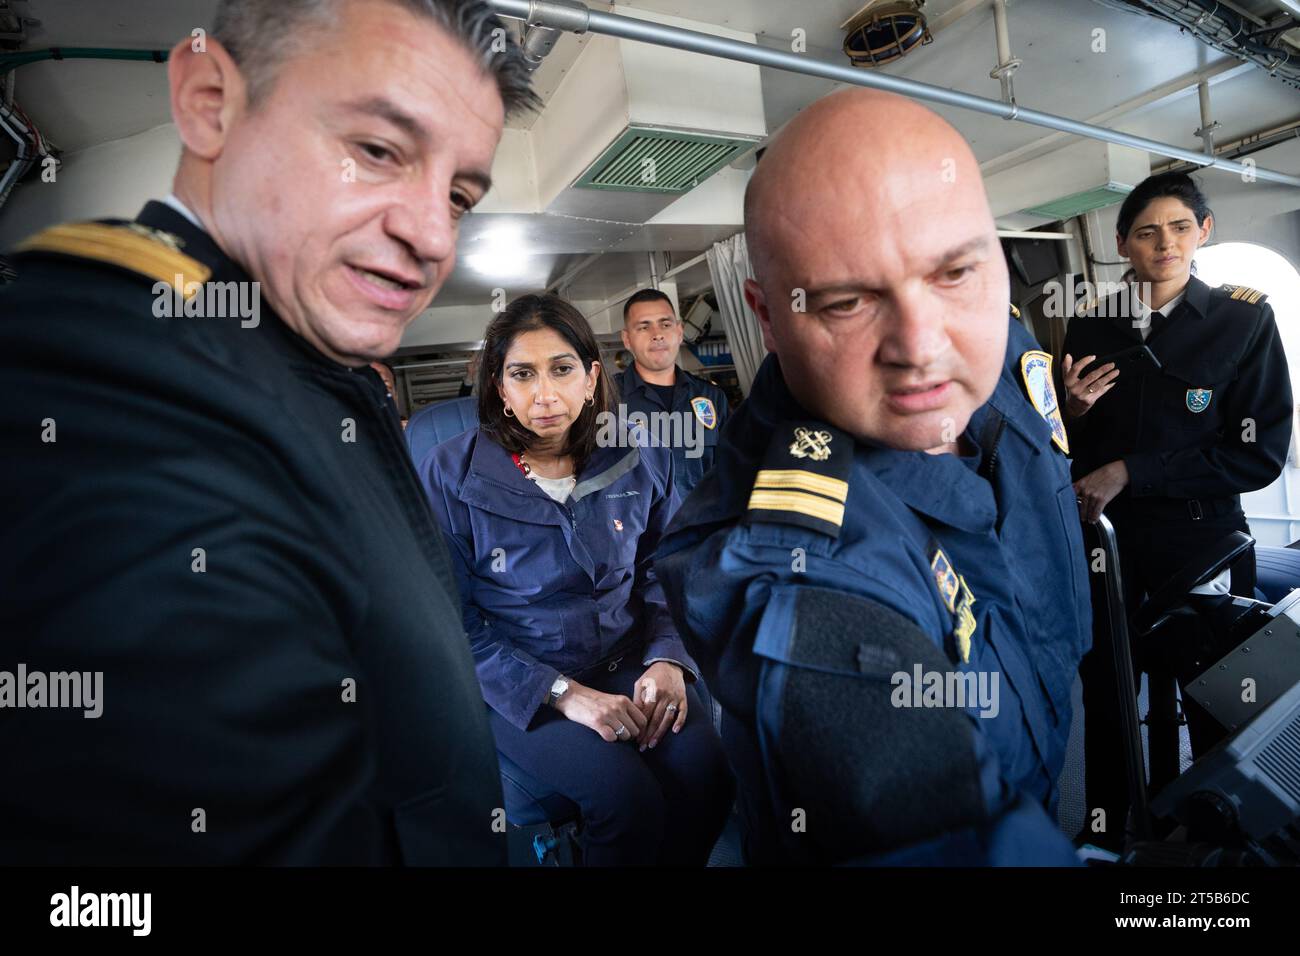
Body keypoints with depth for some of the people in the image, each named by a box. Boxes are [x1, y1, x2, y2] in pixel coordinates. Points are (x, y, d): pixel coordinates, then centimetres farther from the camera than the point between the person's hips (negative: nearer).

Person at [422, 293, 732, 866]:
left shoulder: (639, 457, -2)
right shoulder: (451, 473, -11)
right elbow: (458, 621, -10)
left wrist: (666, 658, -11)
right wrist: (561, 692, -18)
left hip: (626, 659, 3)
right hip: (518, 684, -3)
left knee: (704, 769, -19)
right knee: (626, 794, -24)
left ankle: (677, 857, 12)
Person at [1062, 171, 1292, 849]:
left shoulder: (1244, 319, -3)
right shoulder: (1090, 327, 4)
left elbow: (1261, 455, -10)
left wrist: (1128, 473, -16)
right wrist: (1074, 409, -12)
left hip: (1200, 537, -2)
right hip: (1105, 532, 3)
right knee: (1102, 688, 12)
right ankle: (1104, 829, 32)